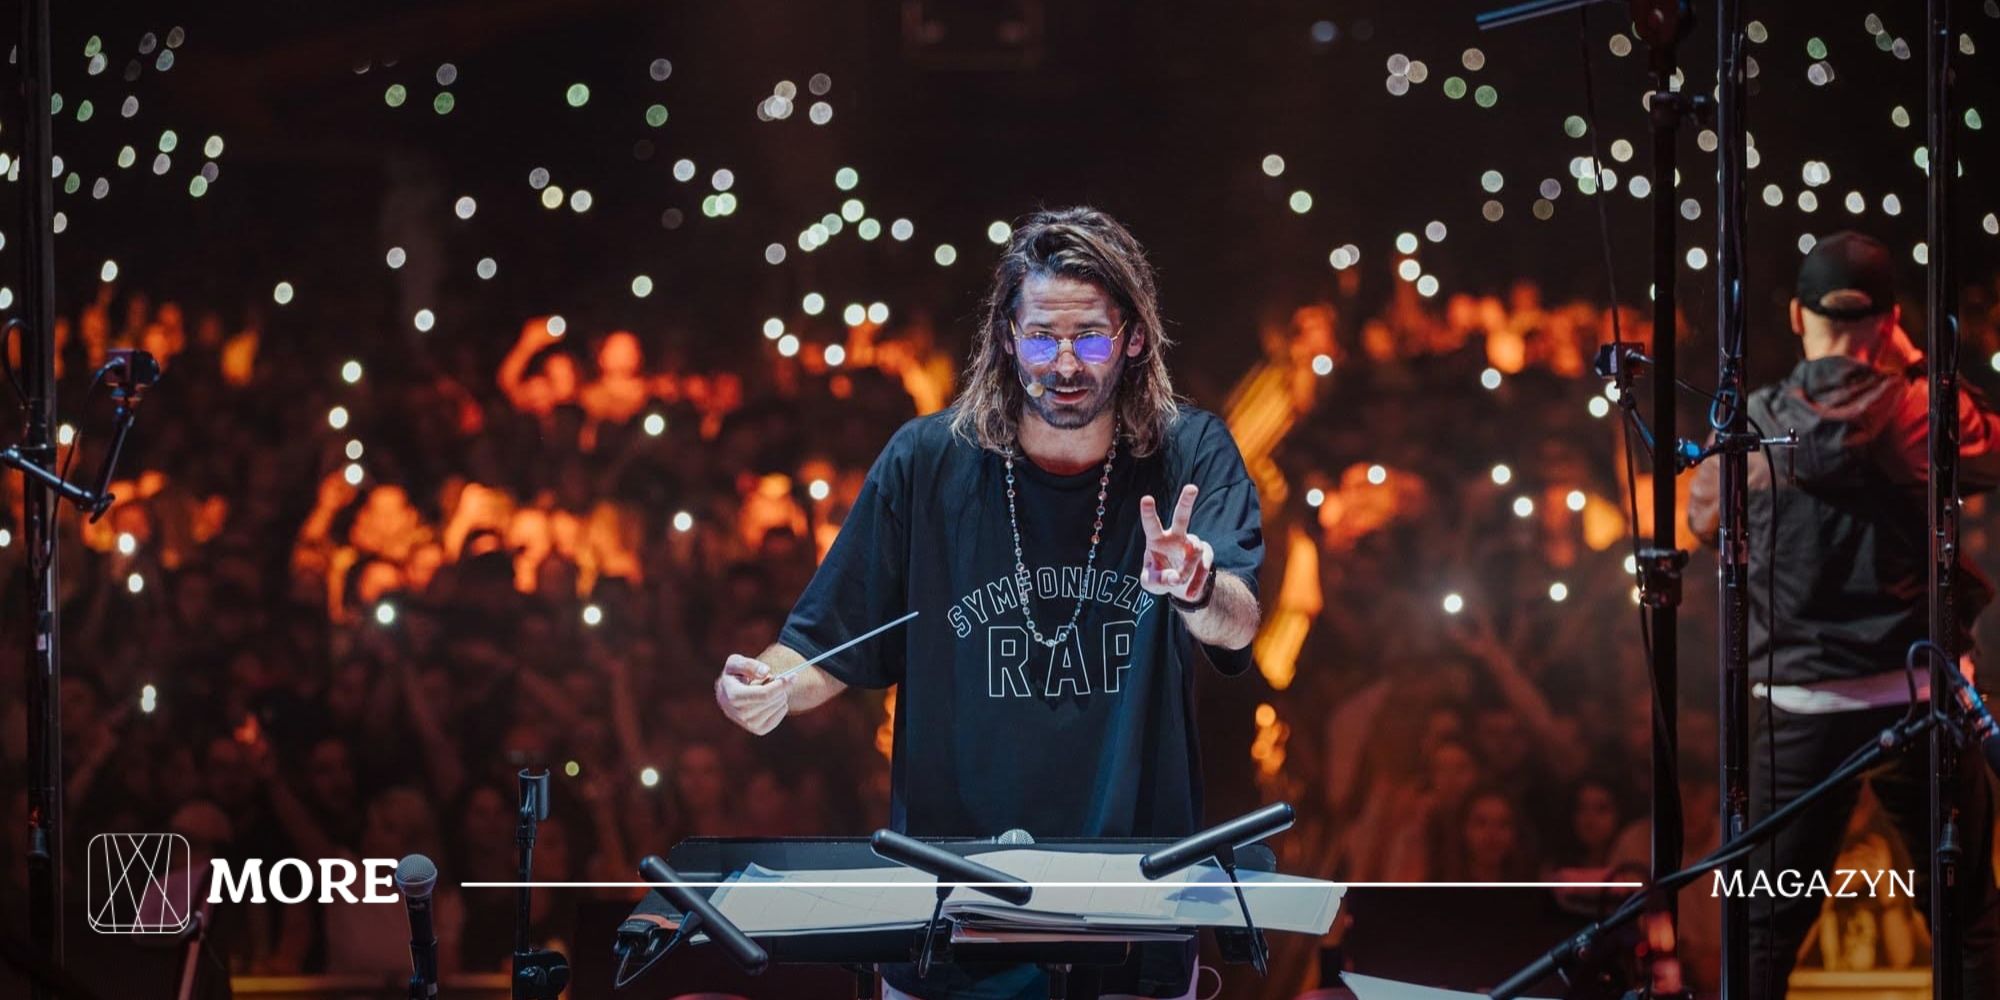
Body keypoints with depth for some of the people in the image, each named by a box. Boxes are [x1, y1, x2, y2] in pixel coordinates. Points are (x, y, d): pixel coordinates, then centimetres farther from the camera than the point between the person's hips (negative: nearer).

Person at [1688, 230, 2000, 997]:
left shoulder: (1754, 425, -3)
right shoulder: (1923, 410, -7)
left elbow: (1705, 521, 15)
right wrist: (1914, 363, 15)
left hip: (1800, 704, 1)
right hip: (1922, 697, -1)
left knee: (1767, 924, 7)